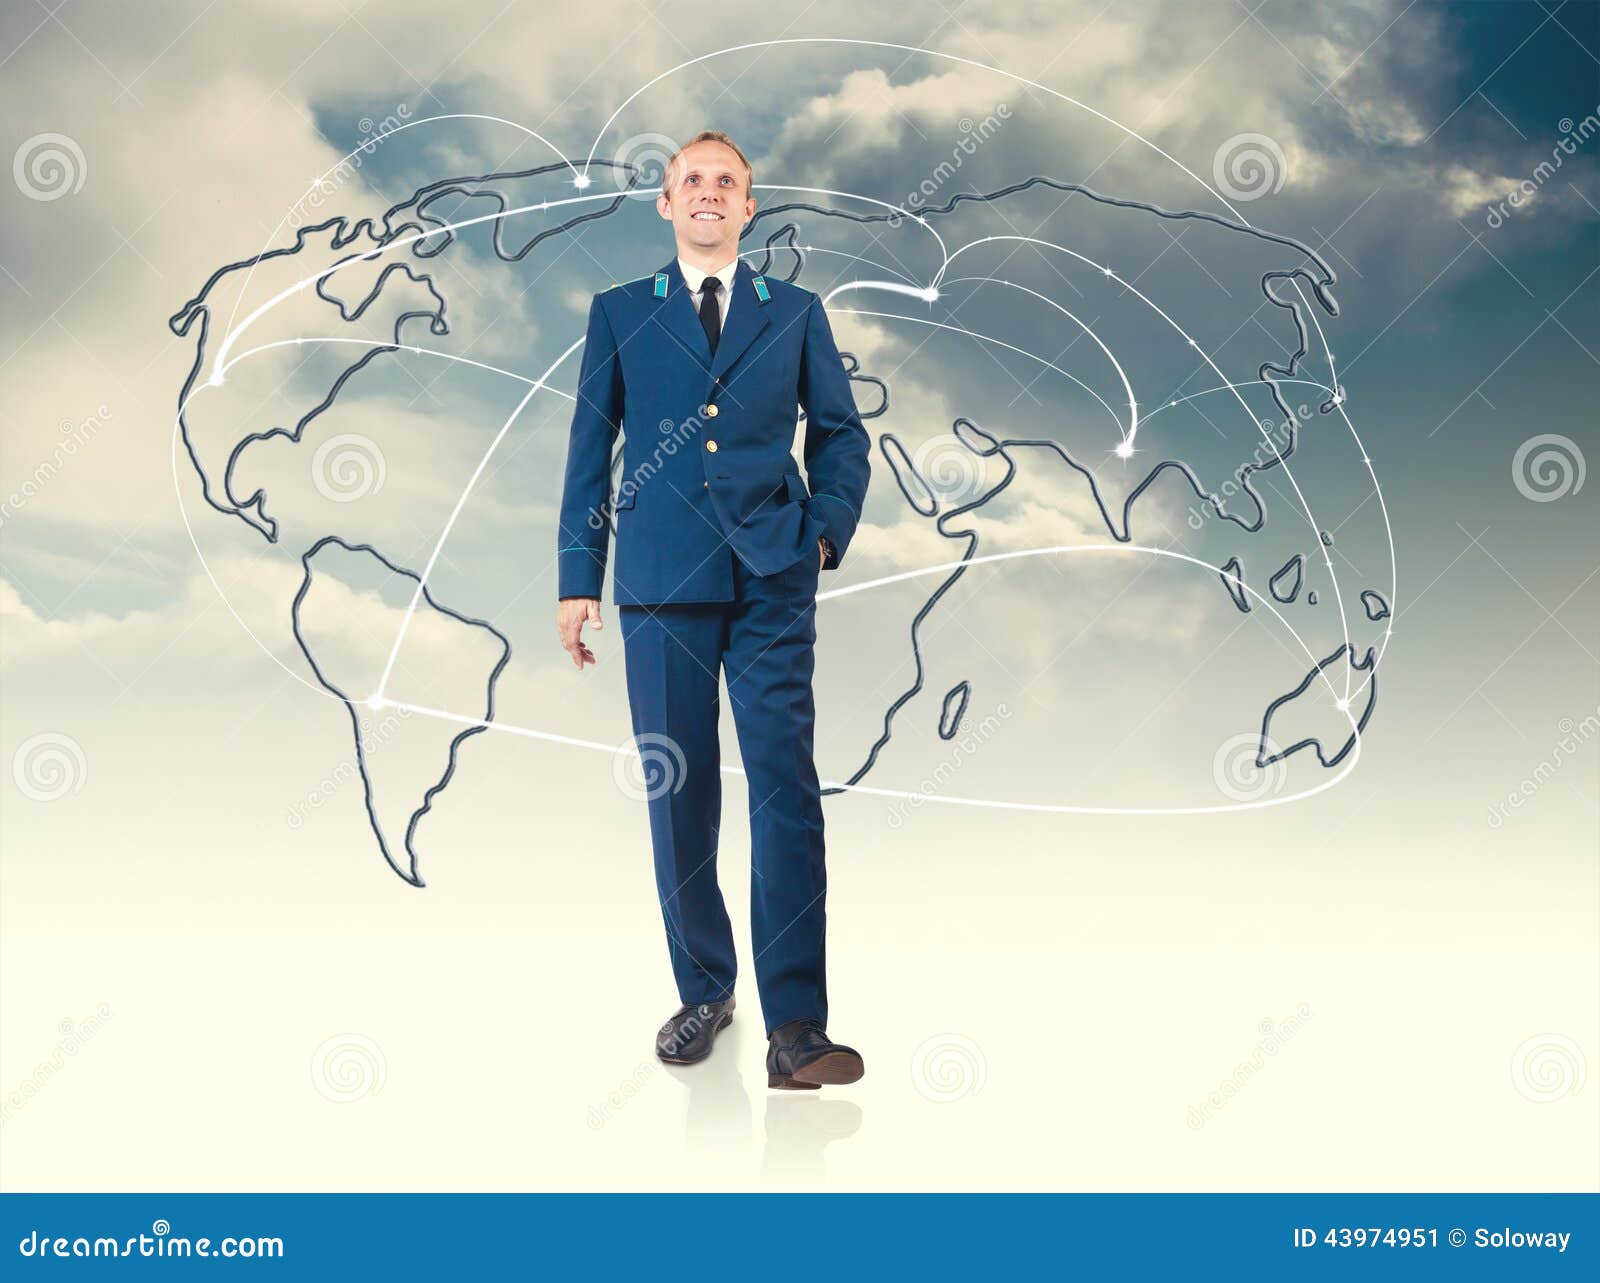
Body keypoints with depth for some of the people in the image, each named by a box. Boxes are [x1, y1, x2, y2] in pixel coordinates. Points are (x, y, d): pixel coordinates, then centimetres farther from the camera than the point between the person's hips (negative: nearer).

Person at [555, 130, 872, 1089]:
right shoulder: (619, 314, 13)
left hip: (773, 582, -1)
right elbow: (590, 447, 11)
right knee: (677, 795, 5)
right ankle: (704, 991, 21)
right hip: (662, 580, 1)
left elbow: (842, 433, 15)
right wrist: (579, 576, 5)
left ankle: (796, 1027, -6)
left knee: (788, 792, -8)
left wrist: (826, 532, -1)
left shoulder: (797, 314, 13)